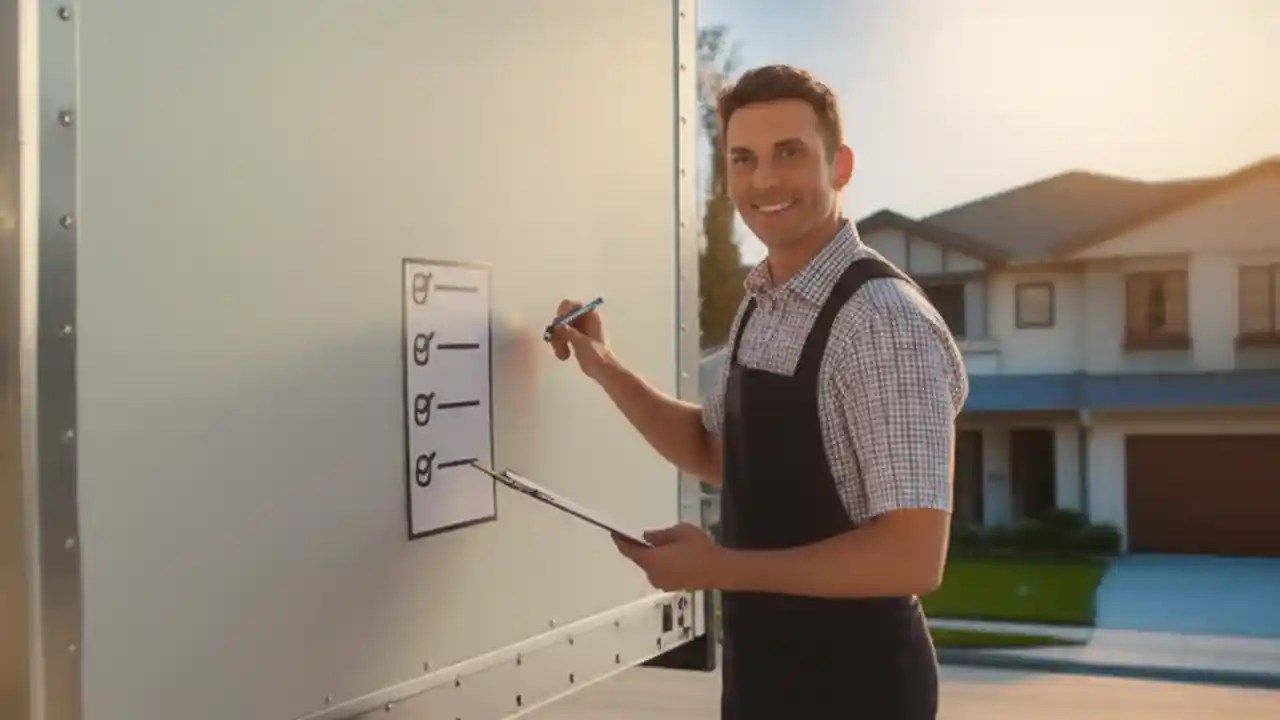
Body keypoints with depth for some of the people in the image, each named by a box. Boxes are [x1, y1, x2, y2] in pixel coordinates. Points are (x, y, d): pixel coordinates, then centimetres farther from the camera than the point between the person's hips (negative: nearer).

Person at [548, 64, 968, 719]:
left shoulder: (887, 323, -23)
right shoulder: (761, 306, 4)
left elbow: (913, 558, -25)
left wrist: (720, 567, -22)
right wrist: (606, 369, 4)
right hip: (761, 666, 8)